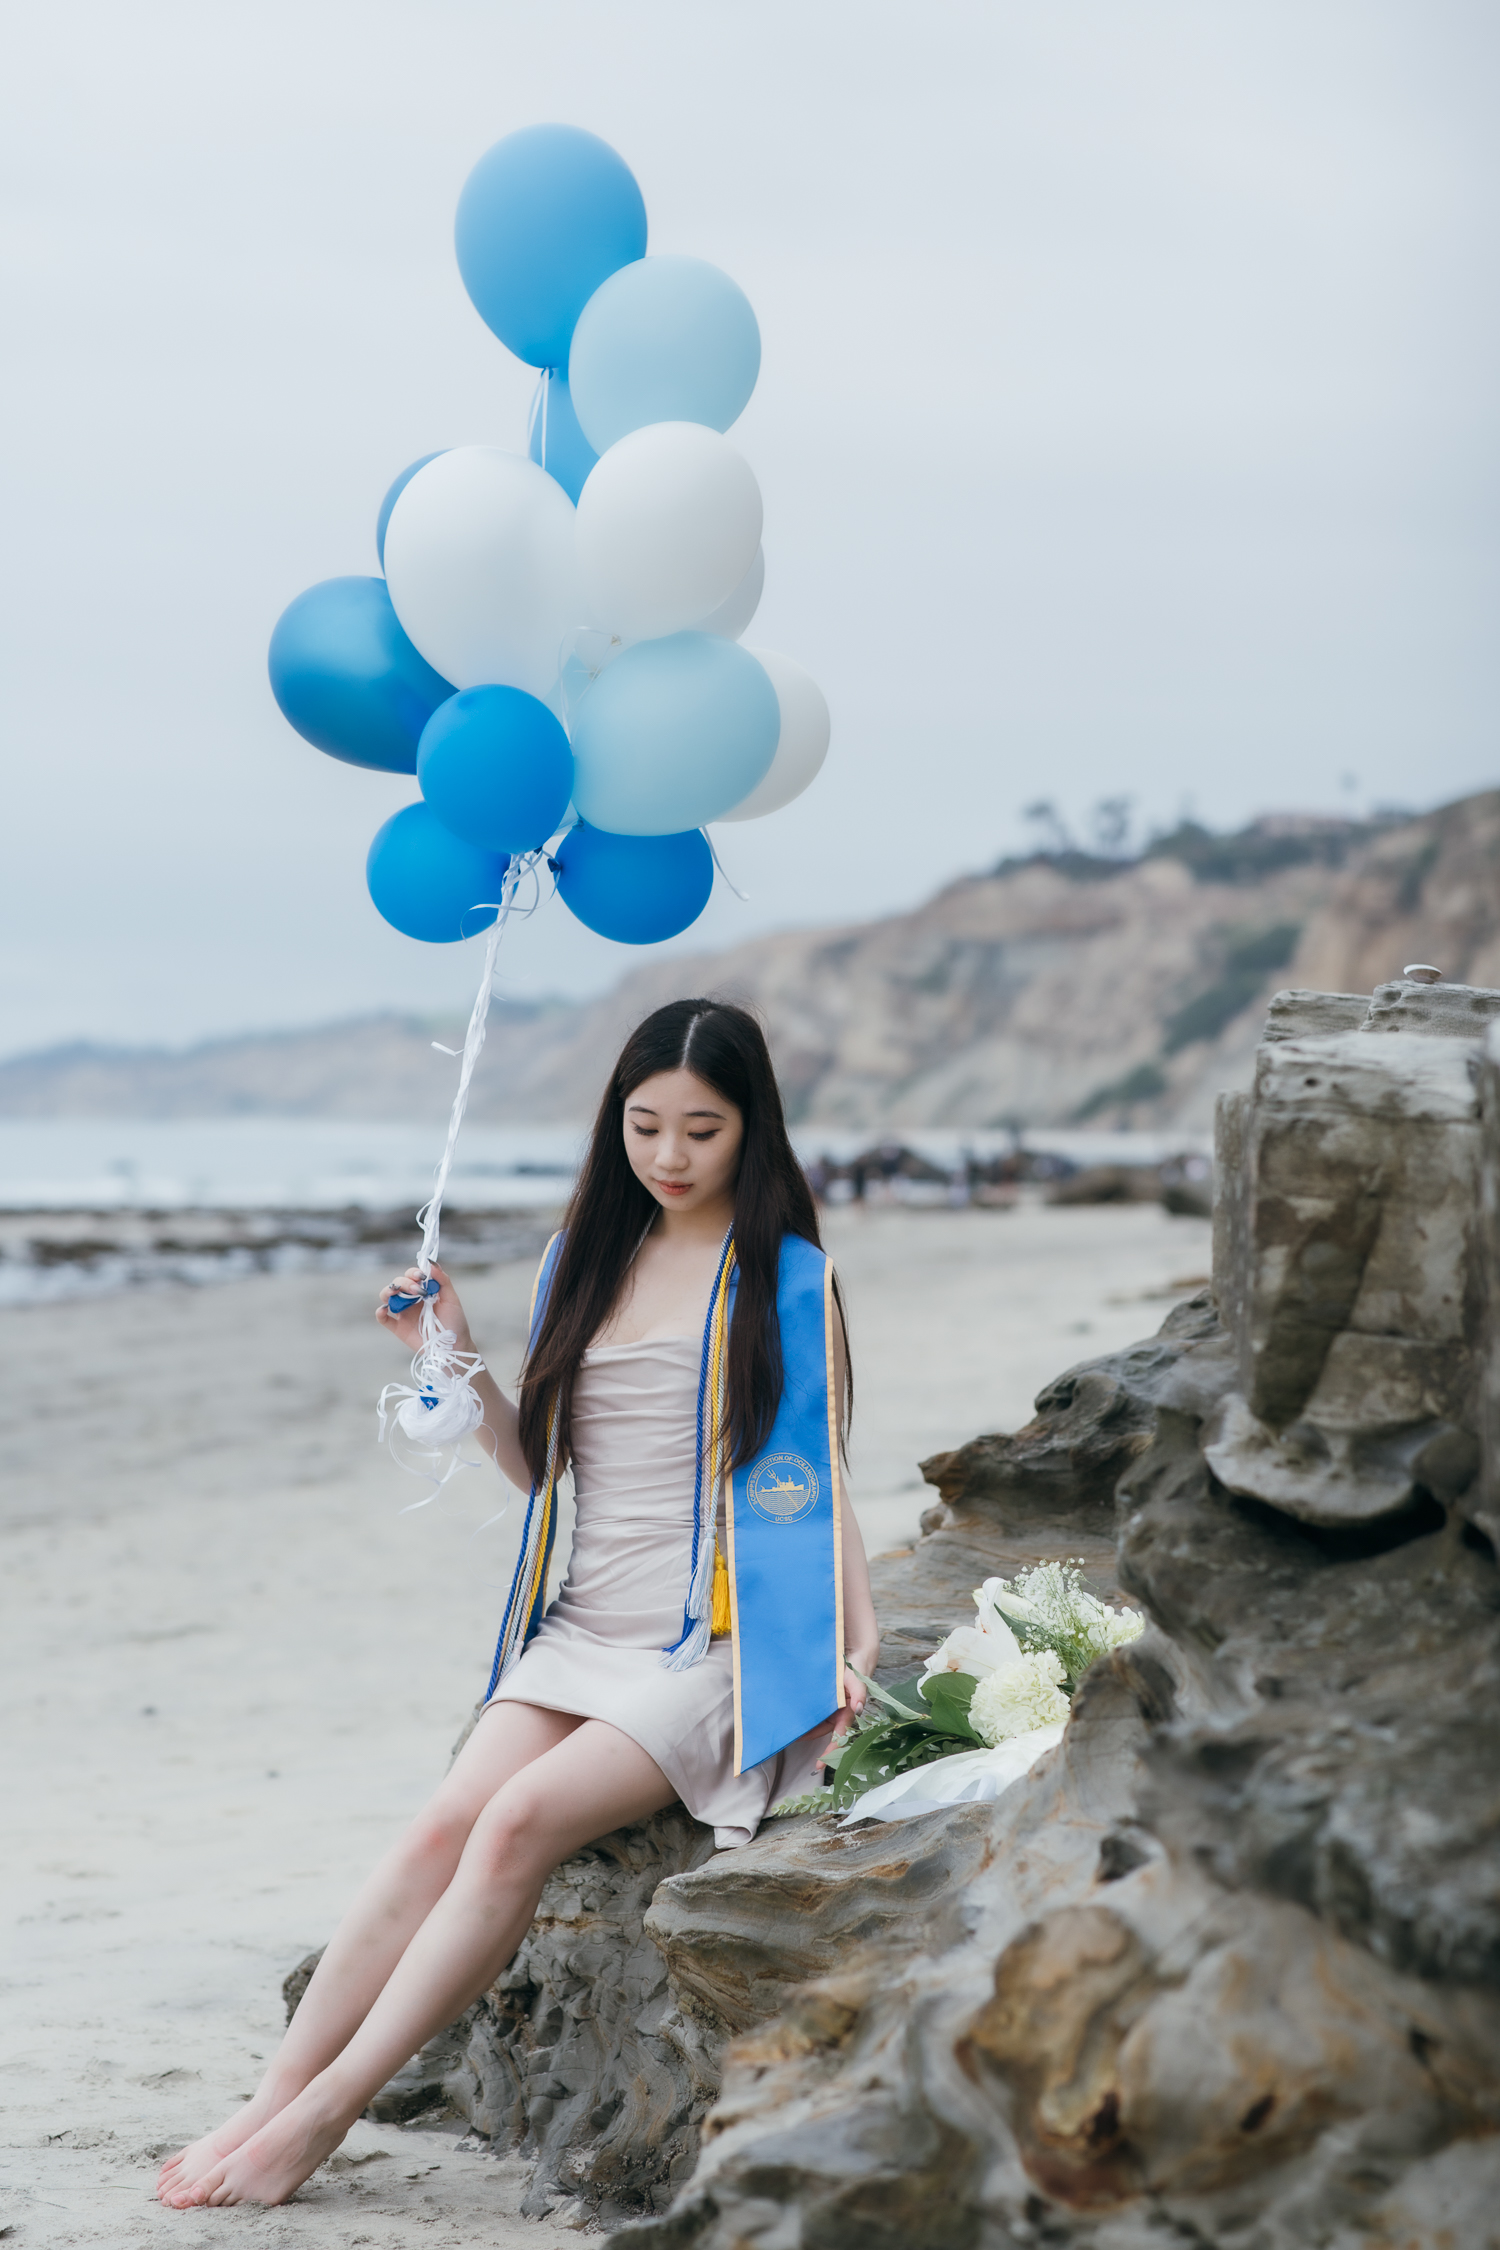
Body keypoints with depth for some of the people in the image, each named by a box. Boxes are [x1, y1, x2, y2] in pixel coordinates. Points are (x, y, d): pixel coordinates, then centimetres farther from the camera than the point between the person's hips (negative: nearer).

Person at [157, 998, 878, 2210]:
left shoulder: (787, 1277, 1)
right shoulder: (583, 1260, 14)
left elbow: (813, 1476, 0)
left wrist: (857, 1643, -12)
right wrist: (459, 1362, 7)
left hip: (711, 1648, -5)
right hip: (582, 1629, 5)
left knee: (521, 1819, -25)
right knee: (445, 1824, -18)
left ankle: (327, 2112, -22)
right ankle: (271, 2100, -19)